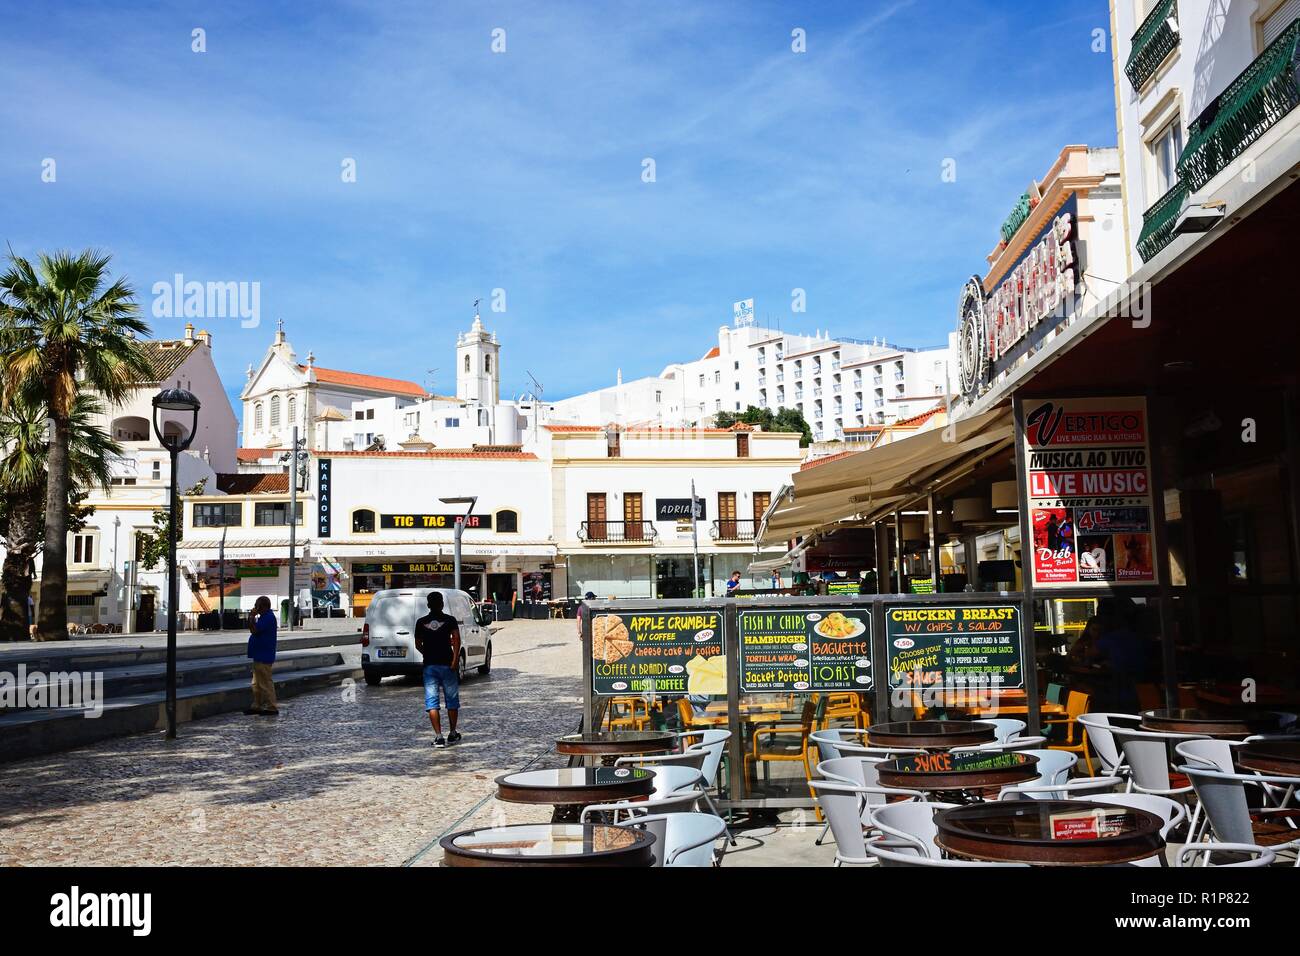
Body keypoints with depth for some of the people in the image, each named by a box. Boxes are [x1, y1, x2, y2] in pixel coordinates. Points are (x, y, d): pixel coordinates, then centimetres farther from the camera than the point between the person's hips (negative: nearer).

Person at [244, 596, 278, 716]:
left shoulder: (268, 617, -18)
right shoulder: (265, 617, 15)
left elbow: (254, 630, -23)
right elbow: (252, 630, 19)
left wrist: (252, 616, -14)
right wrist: (252, 617, 8)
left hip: (264, 657, -11)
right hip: (259, 655, 11)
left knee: (265, 682, -6)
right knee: (257, 683, 16)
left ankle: (271, 708, -1)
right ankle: (257, 706, 23)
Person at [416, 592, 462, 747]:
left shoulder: (421, 622, 7)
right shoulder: (450, 620, 0)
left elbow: (418, 644, 10)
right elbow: (456, 639, -14)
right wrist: (455, 660, -17)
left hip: (429, 665, 1)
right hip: (447, 664, -1)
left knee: (432, 702, 1)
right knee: (452, 700, 12)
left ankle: (438, 736, -8)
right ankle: (453, 734, 20)